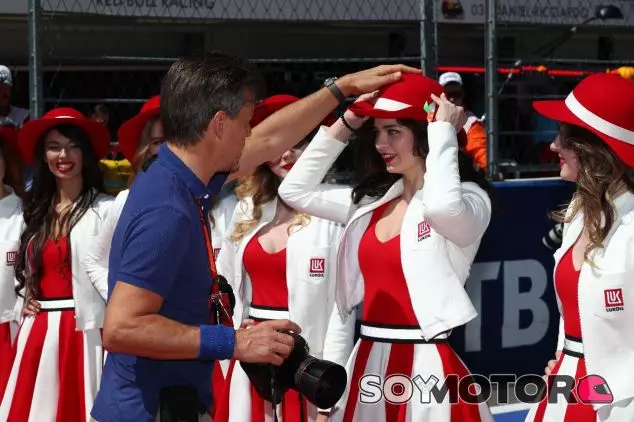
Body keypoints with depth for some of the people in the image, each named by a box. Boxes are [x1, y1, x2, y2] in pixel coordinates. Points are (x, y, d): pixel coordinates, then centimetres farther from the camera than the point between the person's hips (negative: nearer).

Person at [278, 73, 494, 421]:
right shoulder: (373, 200, 11)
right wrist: (346, 126, 8)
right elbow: (295, 191, 14)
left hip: (429, 368, -7)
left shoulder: (469, 200, -8)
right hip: (368, 365, 7)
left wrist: (444, 131, -18)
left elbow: (443, 205, -32)